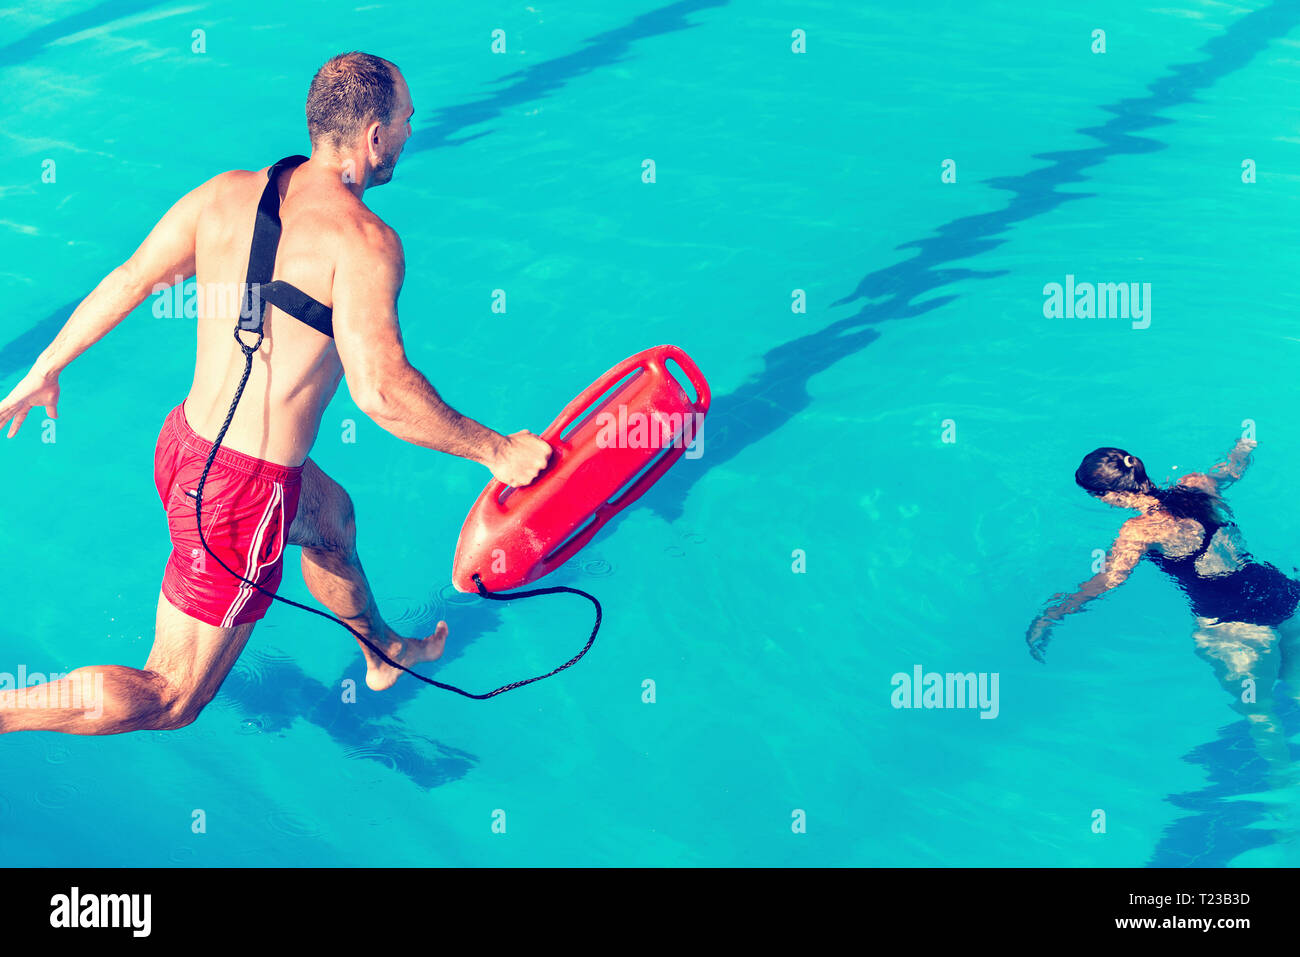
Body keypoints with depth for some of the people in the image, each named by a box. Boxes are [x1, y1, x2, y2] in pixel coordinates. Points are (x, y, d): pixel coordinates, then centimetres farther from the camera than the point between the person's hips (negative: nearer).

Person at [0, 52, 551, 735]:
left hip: (182, 445, 9)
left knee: (329, 513, 37)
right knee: (166, 700, 5)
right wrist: (496, 451, -18)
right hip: (244, 491, -9)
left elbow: (125, 282, 7)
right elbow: (379, 391, -30)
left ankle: (384, 653, 60)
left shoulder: (226, 193, 0)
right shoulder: (363, 240, -20)